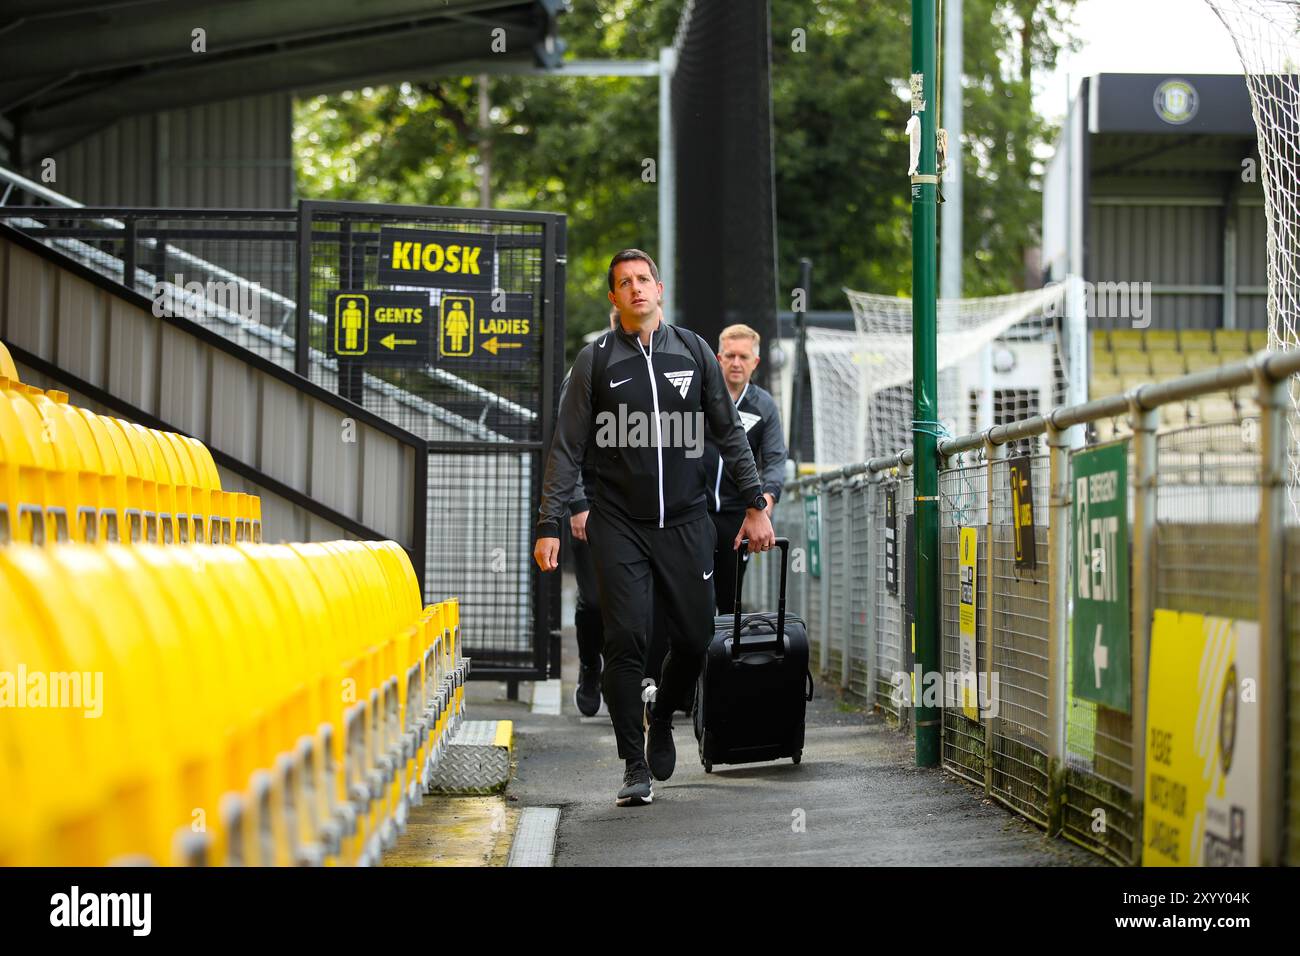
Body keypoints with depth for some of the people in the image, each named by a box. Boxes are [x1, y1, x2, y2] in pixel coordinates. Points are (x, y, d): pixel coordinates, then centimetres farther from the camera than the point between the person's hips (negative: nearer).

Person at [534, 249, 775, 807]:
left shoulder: (693, 351, 8)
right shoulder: (595, 360, 2)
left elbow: (729, 433, 13)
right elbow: (567, 448, 1)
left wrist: (756, 505, 8)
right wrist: (549, 525, -6)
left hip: (685, 522, 2)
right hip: (619, 527, -2)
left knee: (695, 637, 3)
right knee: (625, 641, -8)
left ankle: (660, 718, 33)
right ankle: (635, 769, 0)